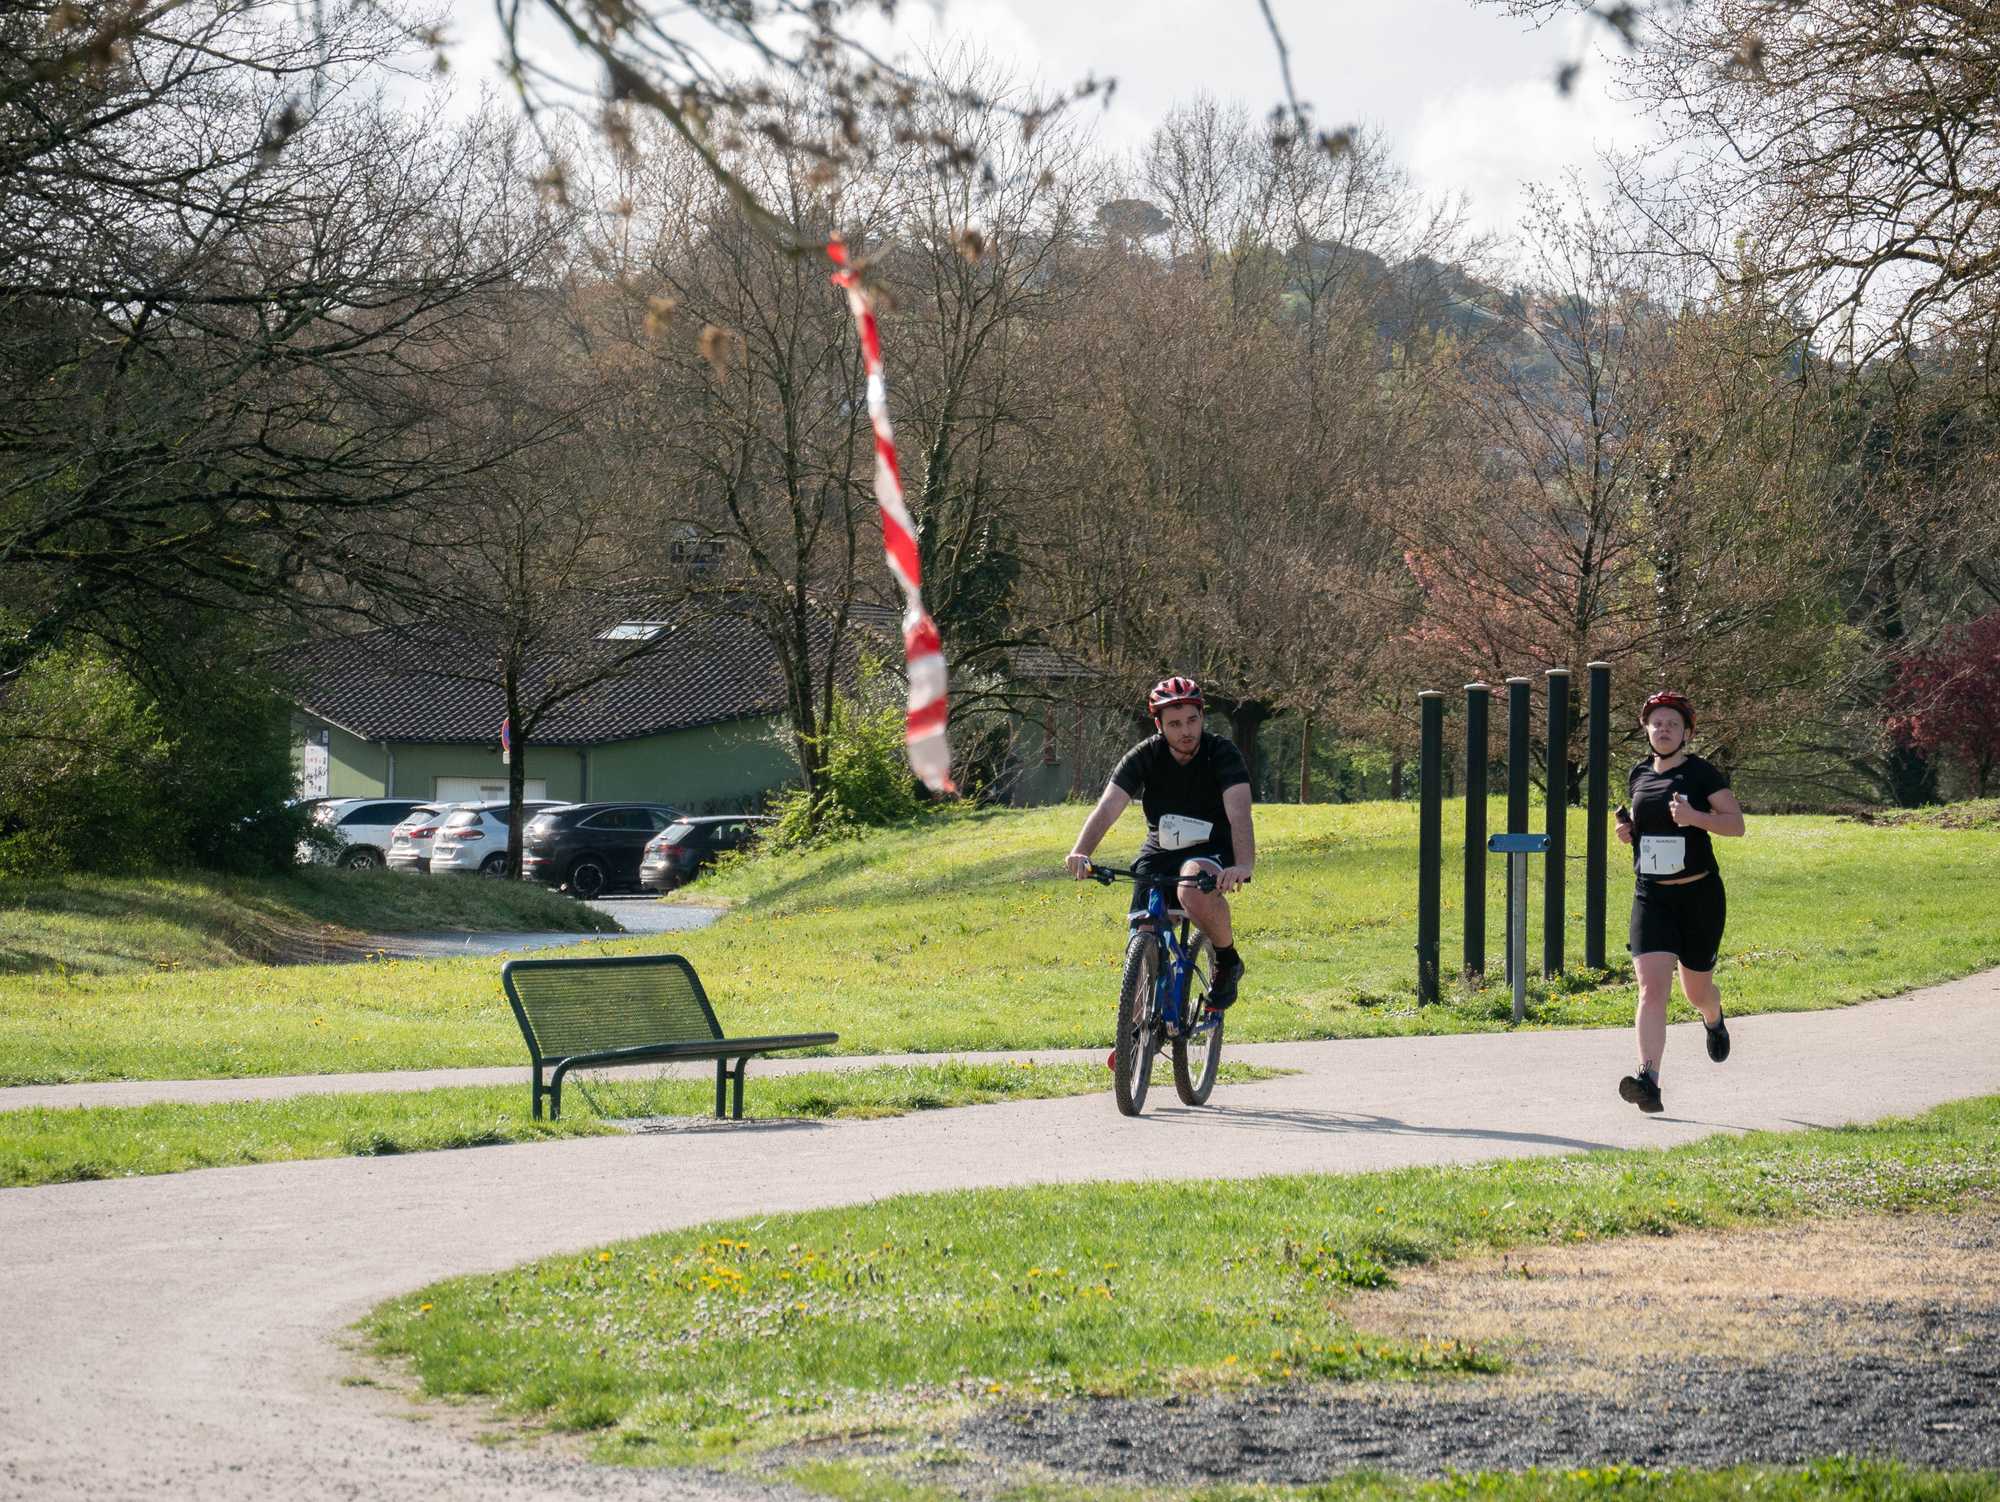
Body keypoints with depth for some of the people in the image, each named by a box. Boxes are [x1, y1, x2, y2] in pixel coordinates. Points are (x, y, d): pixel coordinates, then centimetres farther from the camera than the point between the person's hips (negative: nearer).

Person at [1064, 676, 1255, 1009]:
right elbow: (1107, 808, -23)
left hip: (1212, 851, -3)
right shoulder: (1144, 757, -11)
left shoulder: (1222, 755, -18)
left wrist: (1244, 865, -51)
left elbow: (1239, 814, -32)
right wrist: (1080, 853, -42)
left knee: (1194, 891, -37)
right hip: (1160, 853, 3)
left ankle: (1228, 961, -11)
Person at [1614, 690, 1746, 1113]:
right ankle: (1649, 1081, -24)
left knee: (1696, 989, 13)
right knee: (1652, 988, -15)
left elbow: (1736, 823, -8)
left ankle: (1714, 1020, 51)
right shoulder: (1639, 775, 8)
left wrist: (1695, 817, -25)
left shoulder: (1702, 774, -5)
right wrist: (1628, 829, 3)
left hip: (1699, 894, -2)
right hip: (1651, 898, 2)